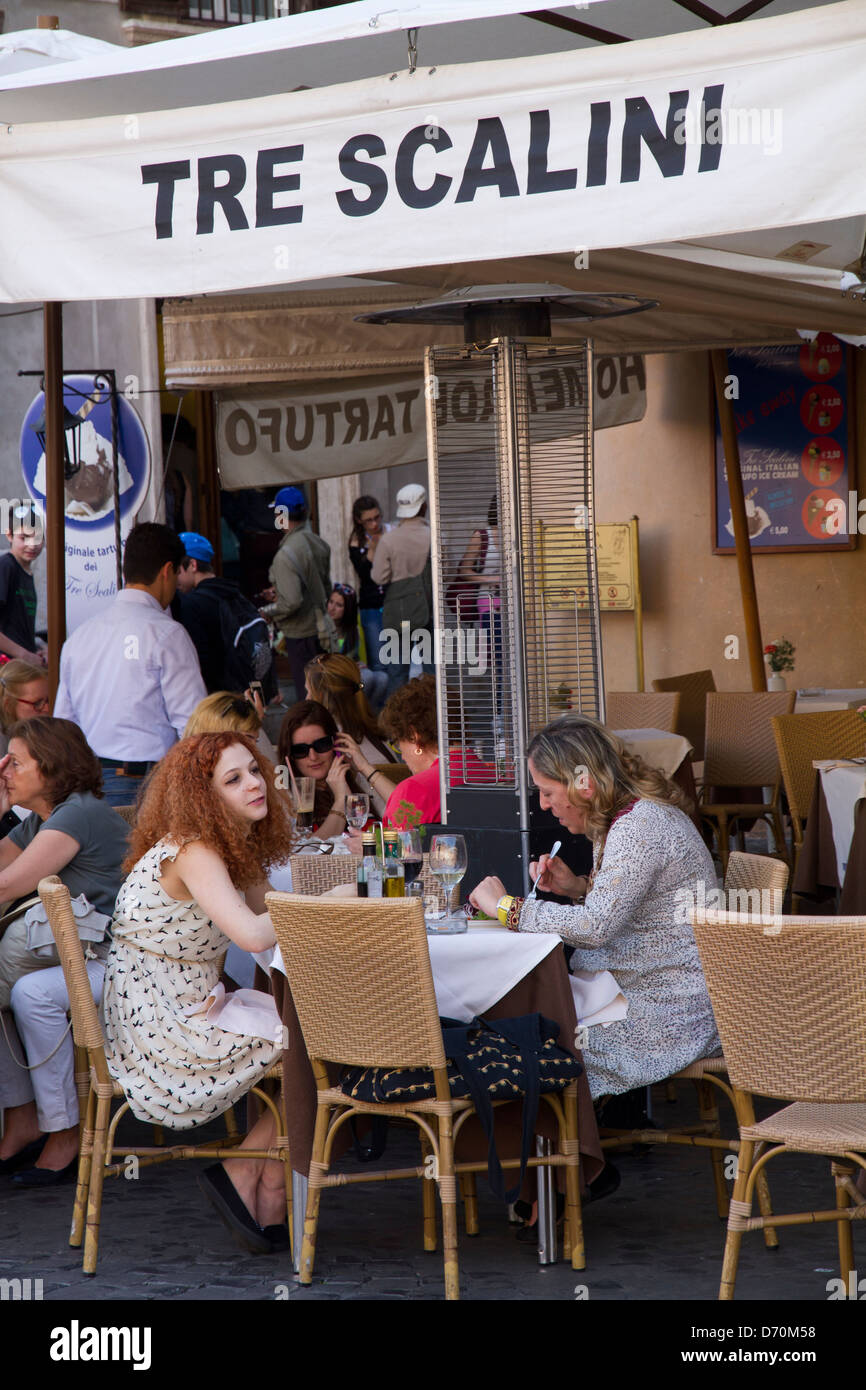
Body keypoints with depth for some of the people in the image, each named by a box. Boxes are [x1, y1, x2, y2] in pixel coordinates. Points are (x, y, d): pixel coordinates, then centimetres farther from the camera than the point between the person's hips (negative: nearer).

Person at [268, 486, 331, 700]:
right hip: (320, 628, 8)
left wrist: (271, 613, -9)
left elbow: (292, 602, -27)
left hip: (300, 634, -8)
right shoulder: (319, 544, 3)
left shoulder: (285, 555, -23)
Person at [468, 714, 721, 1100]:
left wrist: (507, 907, -21)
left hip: (672, 1014, -10)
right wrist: (578, 888, 5)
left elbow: (596, 926, -31)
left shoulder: (640, 828, -22)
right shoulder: (633, 816, 10)